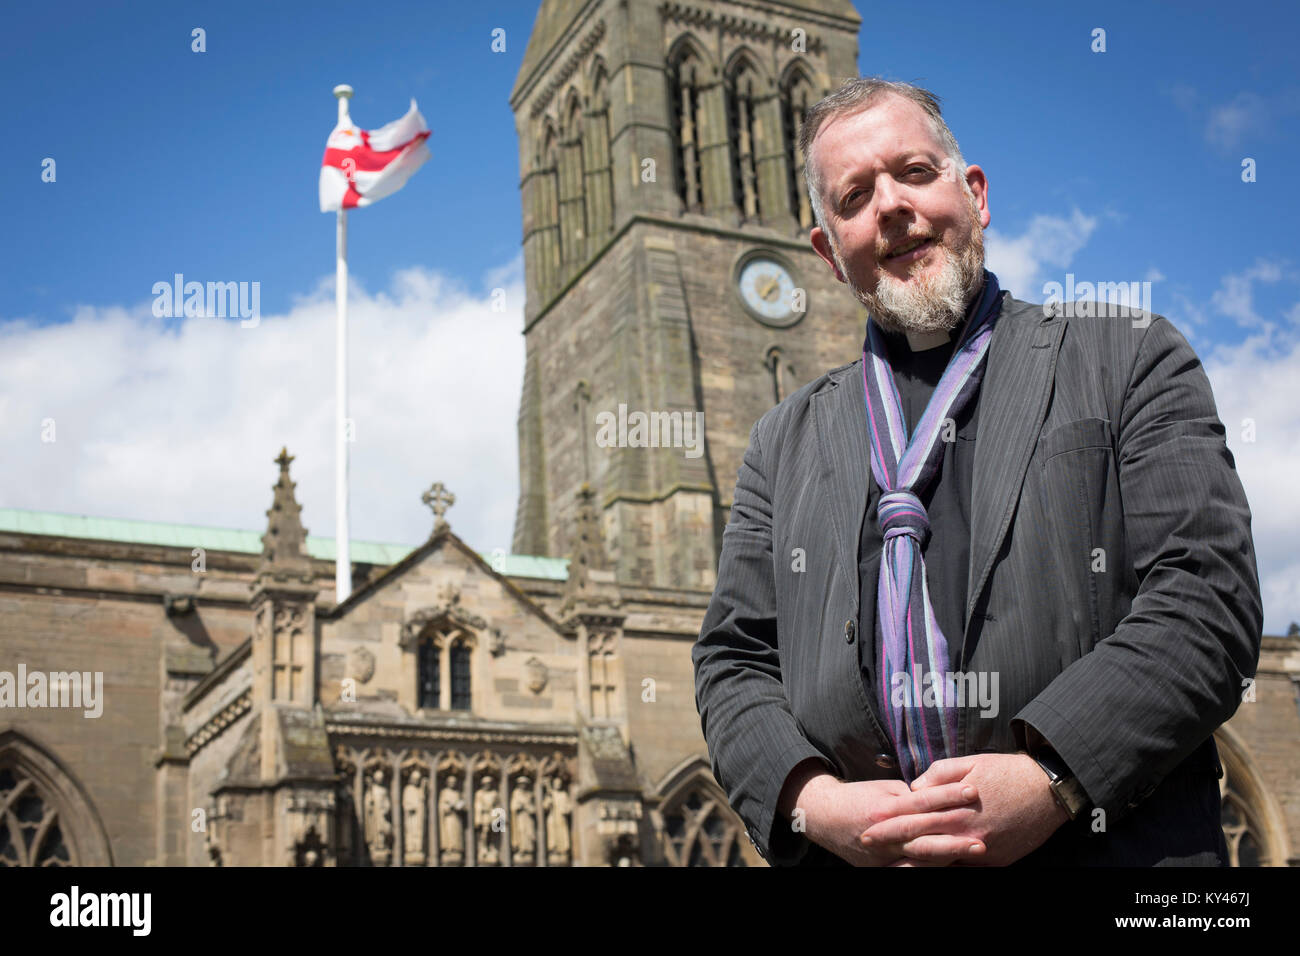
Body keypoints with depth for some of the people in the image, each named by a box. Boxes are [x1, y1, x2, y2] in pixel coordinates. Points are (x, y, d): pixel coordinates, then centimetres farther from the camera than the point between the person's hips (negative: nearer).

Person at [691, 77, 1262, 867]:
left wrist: (1049, 779, -17)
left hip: (1111, 843, -2)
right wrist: (813, 803, -10)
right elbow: (735, 661, 10)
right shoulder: (786, 441, 14)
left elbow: (1208, 594, -5)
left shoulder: (1128, 359, 5)